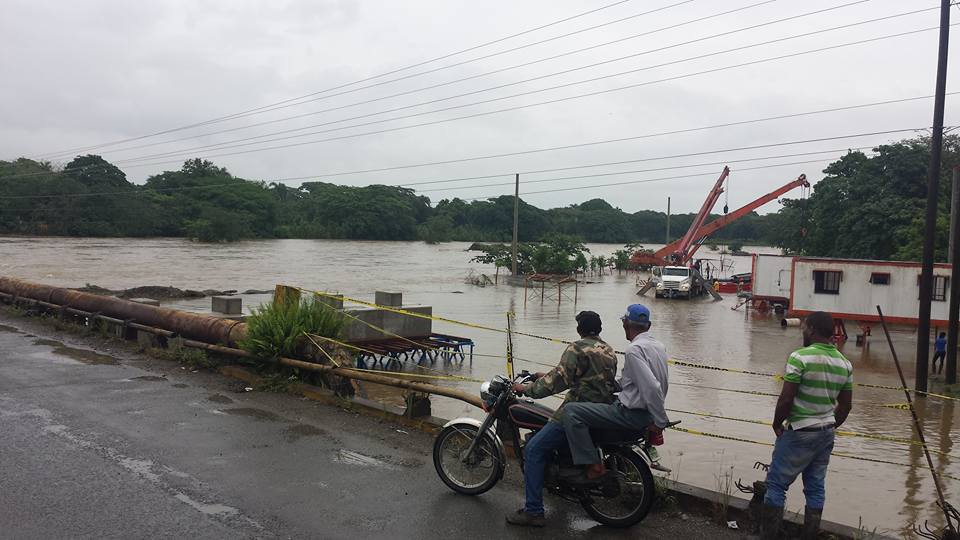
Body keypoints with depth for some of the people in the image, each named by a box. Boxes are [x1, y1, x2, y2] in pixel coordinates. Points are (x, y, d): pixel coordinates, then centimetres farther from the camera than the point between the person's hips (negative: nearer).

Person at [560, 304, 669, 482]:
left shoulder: (634, 349, -20)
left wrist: (660, 422, -19)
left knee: (571, 411, -13)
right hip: (648, 412, 10)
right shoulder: (659, 346, 8)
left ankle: (593, 467, -15)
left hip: (632, 413, -10)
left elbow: (651, 387, -28)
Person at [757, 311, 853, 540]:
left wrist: (777, 424, -3)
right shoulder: (845, 364, 5)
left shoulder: (800, 357, -17)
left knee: (776, 484, 3)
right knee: (815, 487, 14)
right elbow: (845, 406, 11)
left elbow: (786, 398, -18)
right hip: (826, 435, 7)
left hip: (799, 433, -7)